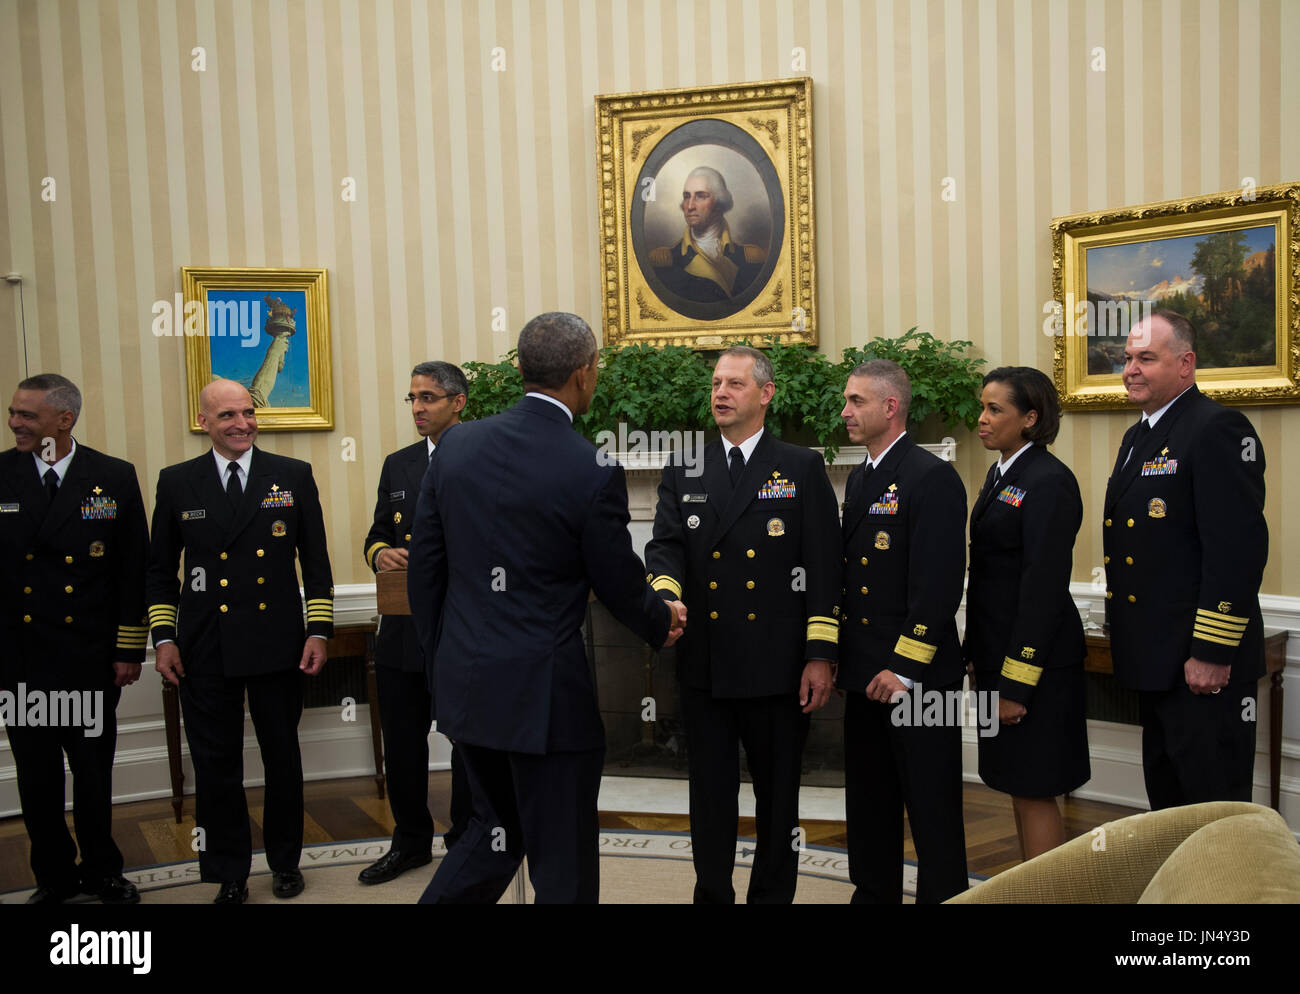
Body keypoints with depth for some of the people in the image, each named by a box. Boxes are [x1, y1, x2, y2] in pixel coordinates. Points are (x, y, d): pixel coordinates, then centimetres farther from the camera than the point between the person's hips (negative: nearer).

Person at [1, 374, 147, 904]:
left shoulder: (115, 478, -3)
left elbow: (133, 570, -1)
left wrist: (130, 649, -3)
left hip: (90, 656, -1)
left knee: (93, 770, 10)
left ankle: (102, 870, 29)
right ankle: (54, 875, 30)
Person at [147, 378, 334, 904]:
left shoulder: (293, 476, 1)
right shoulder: (176, 482, 4)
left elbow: (315, 560, 3)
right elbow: (160, 568, 9)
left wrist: (319, 631, -2)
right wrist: (163, 637, 1)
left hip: (277, 644, 0)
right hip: (205, 651, 1)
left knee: (283, 757, 12)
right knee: (215, 765, 7)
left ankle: (285, 861, 31)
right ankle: (229, 875, 23)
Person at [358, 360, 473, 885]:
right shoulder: (398, 465, 13)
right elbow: (377, 533, 15)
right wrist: (380, 553, -7)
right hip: (404, 629, 5)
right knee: (402, 742, 14)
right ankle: (411, 842, 32)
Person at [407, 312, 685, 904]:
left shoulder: (456, 444, -1)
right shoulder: (593, 473, -16)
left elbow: (424, 567, 5)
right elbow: (621, 589, -5)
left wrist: (440, 665, 16)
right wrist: (663, 621, 17)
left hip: (464, 685, 6)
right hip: (544, 694, -6)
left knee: (495, 829, 26)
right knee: (563, 867, 11)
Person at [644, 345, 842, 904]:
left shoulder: (803, 469, 2)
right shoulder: (683, 471, 10)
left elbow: (823, 566, -2)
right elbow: (666, 544, -1)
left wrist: (820, 656, -8)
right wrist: (666, 595, -25)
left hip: (777, 665, -2)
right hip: (704, 664, 2)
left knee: (778, 794, 11)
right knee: (709, 794, 13)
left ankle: (772, 895, 28)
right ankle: (712, 894, 29)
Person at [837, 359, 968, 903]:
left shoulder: (932, 478, -14)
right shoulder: (858, 479, 14)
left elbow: (938, 586, -19)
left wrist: (904, 668, -20)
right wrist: (840, 655, 12)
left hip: (918, 676, -9)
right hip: (864, 674, 9)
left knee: (931, 808, 3)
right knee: (869, 800, 19)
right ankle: (874, 892, 34)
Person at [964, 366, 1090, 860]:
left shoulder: (1049, 480, -15)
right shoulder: (1002, 474, 13)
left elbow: (1044, 588, -19)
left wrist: (1017, 683, -20)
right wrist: (978, 656, 15)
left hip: (1035, 660, -9)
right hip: (998, 653, 9)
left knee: (1033, 791, 0)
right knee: (1018, 787, 16)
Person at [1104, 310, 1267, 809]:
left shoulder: (1218, 429, -14)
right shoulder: (1138, 436, 15)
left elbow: (1238, 548, -21)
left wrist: (1213, 653, -22)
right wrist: (1134, 648, 17)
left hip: (1203, 664, -9)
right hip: (1155, 661, 9)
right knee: (1166, 800, 20)